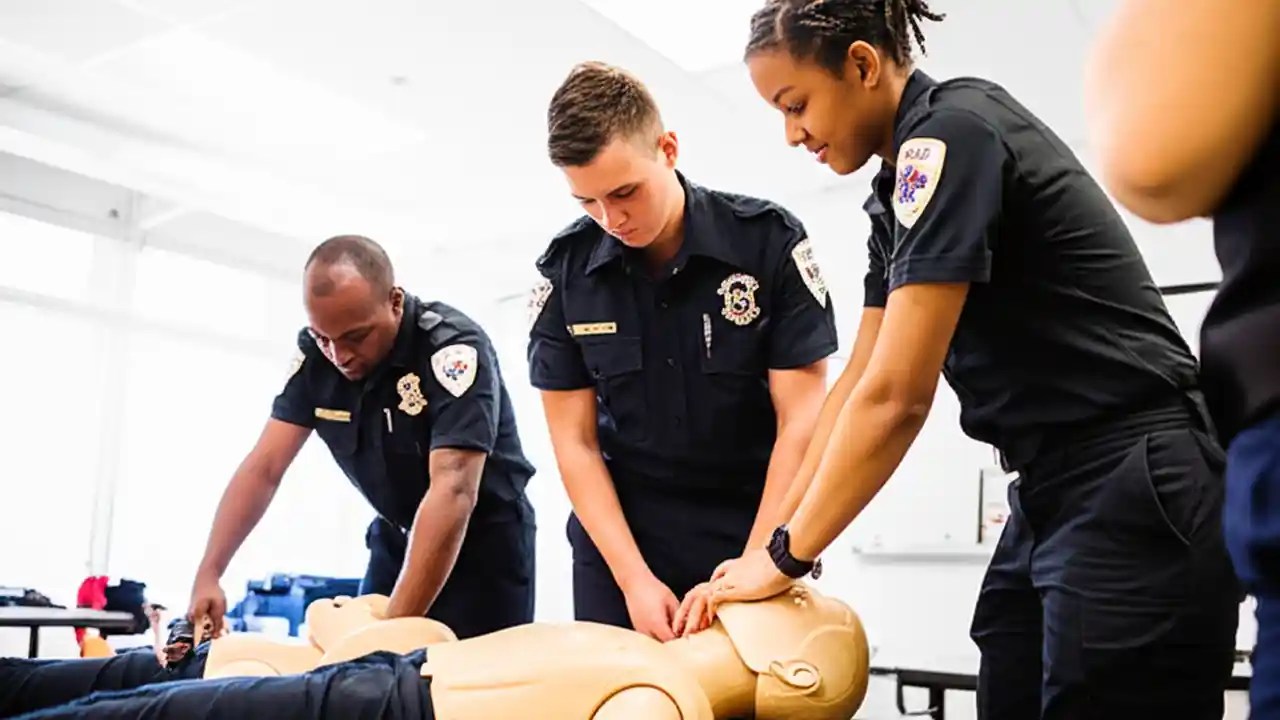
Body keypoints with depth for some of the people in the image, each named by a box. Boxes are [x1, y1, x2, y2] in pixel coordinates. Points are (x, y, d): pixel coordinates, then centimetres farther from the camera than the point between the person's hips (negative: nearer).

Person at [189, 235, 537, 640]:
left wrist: (394, 626, -39)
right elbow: (264, 468, -8)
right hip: (398, 536, 5)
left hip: (484, 537, -4)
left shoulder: (454, 348, -27)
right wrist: (209, 574, -20)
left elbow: (453, 492, -35)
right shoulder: (314, 353, -10)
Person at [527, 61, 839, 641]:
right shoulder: (565, 270, -6)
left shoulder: (771, 242, -12)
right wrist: (633, 578, -13)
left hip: (753, 530, -1)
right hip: (618, 532, 2)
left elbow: (801, 422, -11)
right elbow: (575, 441, -4)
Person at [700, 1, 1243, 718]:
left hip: (1137, 498, -9)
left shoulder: (954, 131, -15)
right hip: (1052, 499, 9)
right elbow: (860, 383, 14)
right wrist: (771, 547, 11)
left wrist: (787, 556, -10)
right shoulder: (904, 185, 13)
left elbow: (896, 397, -20)